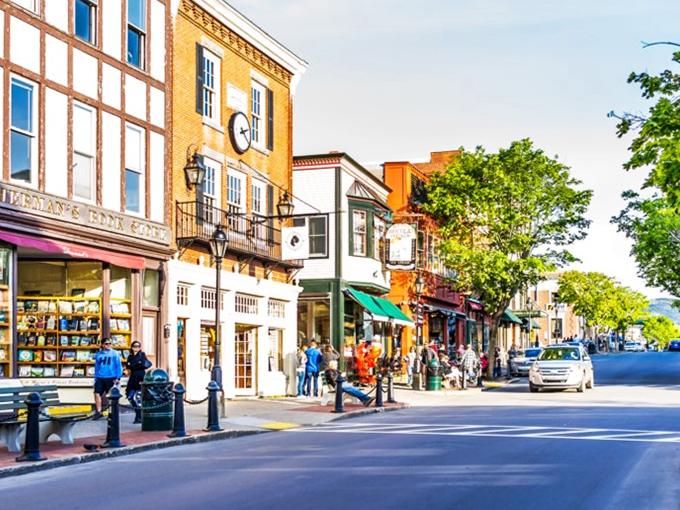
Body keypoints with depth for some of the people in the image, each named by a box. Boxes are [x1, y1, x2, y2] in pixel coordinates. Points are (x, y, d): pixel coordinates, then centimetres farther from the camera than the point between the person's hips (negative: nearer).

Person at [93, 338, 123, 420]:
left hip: (111, 378, -3)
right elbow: (96, 367, 17)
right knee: (97, 393, -8)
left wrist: (118, 378, -7)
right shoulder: (98, 354, 11)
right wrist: (95, 379, 14)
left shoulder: (115, 353, 1)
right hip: (100, 378, 3)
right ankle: (98, 412, -2)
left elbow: (118, 366, 1)